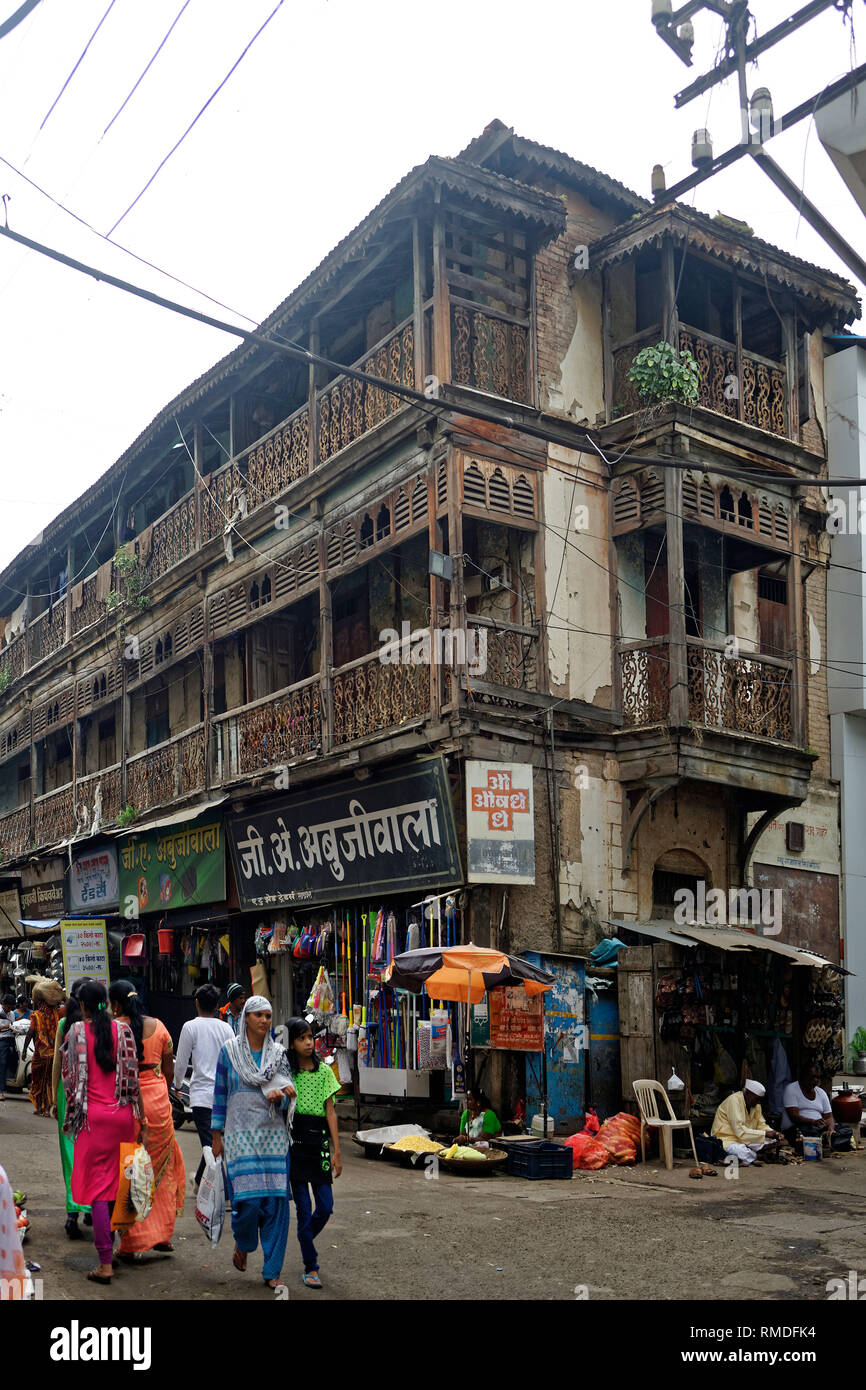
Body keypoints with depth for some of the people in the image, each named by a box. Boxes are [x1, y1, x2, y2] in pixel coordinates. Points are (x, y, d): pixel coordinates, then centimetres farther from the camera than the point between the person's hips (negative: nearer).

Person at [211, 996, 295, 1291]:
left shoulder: (279, 1053, 6)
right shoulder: (229, 1050, 3)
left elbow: (287, 1099, 6)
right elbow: (220, 1093, 7)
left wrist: (278, 1096, -18)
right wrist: (217, 1135, 6)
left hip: (273, 1135, 2)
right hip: (241, 1134, -2)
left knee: (275, 1201, -4)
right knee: (248, 1198, -10)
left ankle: (272, 1271, 8)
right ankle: (243, 1243, 25)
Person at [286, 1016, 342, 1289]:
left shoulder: (324, 1071, 8)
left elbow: (330, 1113, 7)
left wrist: (336, 1151, 4)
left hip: (319, 1140, 3)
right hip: (294, 1141, -3)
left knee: (325, 1206, 2)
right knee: (304, 1208, -2)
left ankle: (304, 1241, 30)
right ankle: (310, 1267, 9)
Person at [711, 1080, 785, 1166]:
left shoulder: (755, 1104, 6)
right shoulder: (734, 1101, -21)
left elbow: (761, 1125, 11)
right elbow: (740, 1131, -28)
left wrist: (773, 1133, -11)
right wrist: (765, 1134, -27)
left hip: (745, 1138, 8)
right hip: (727, 1139, -8)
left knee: (773, 1142, -2)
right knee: (748, 1156, -35)